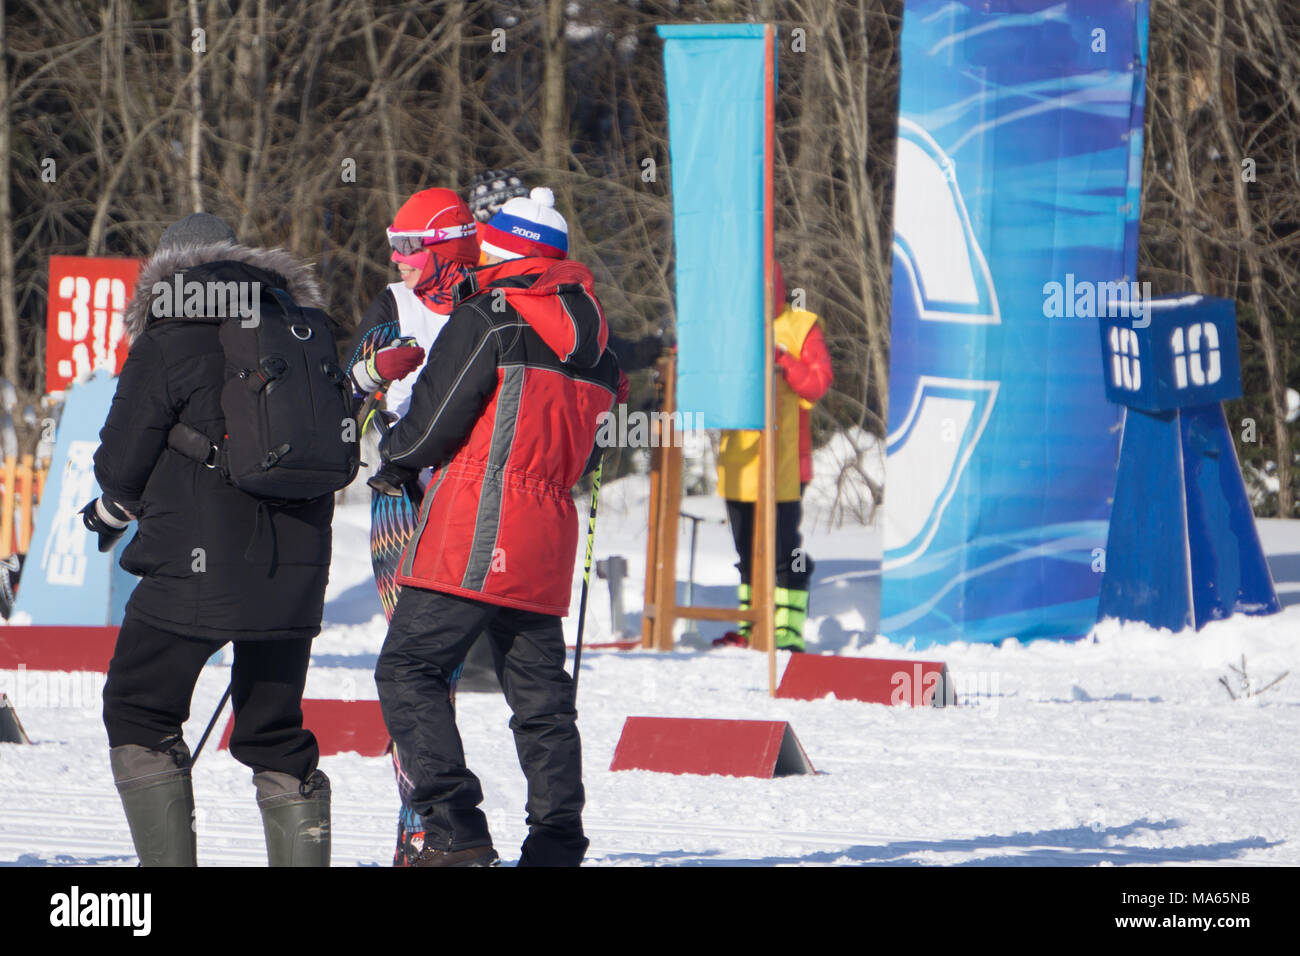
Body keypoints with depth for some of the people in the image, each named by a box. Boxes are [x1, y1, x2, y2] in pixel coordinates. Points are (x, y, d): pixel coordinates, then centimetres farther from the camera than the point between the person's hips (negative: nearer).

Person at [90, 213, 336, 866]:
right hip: (295, 573, 5)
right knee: (274, 729, 15)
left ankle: (169, 864, -2)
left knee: (138, 714, 8)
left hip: (196, 568, -5)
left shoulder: (166, 345, -5)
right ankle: (304, 861, 8)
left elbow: (122, 463, -2)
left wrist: (112, 510, 20)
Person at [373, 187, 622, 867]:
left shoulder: (487, 318, -7)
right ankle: (557, 843, 7)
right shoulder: (592, 339, 16)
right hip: (547, 547, 7)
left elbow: (432, 421, -6)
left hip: (474, 534, -7)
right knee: (540, 691, 11)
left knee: (409, 671, -6)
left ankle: (455, 829, -17)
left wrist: (394, 460, 12)